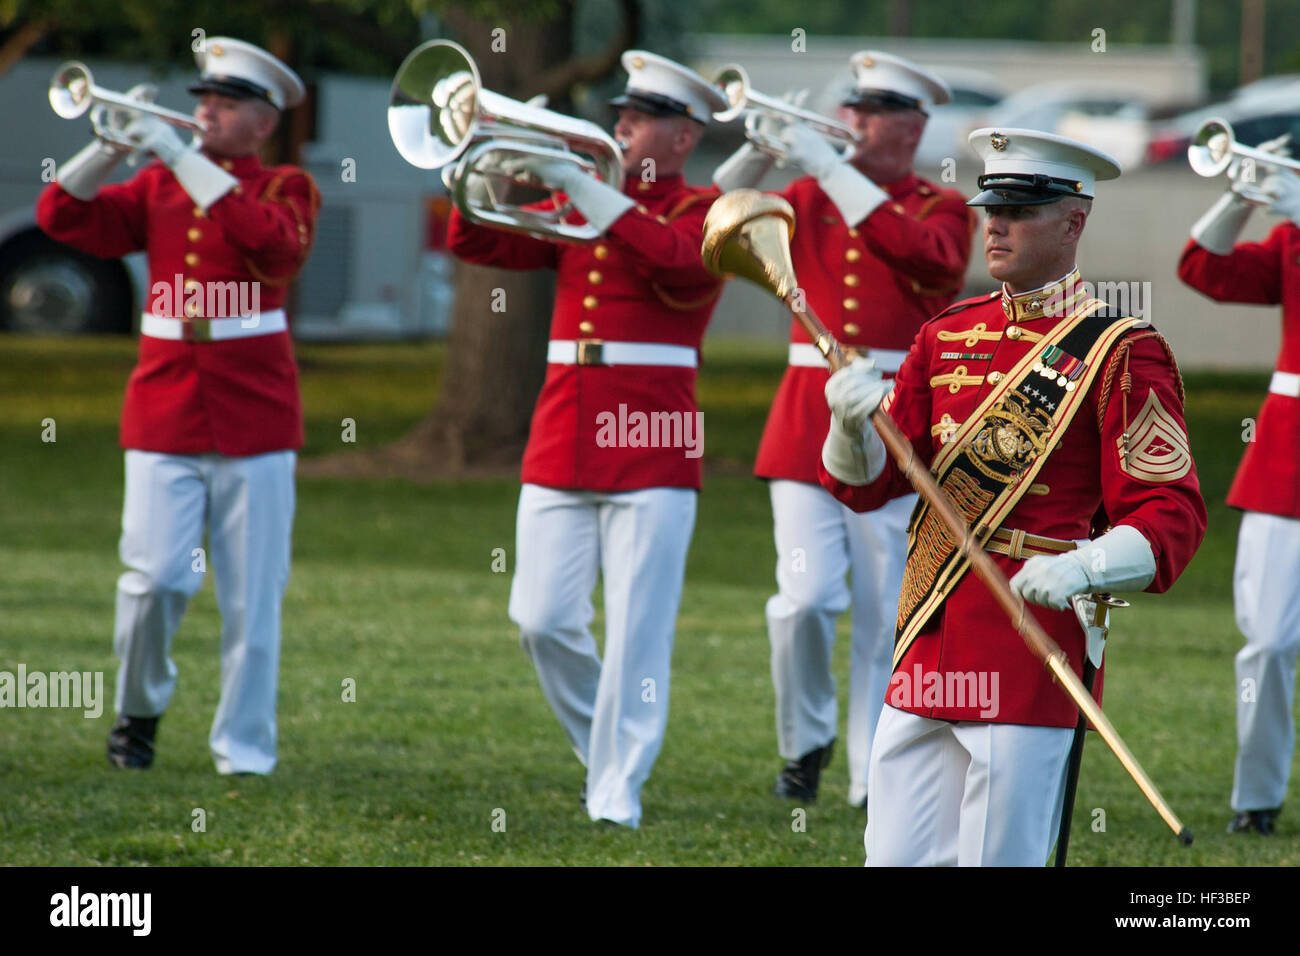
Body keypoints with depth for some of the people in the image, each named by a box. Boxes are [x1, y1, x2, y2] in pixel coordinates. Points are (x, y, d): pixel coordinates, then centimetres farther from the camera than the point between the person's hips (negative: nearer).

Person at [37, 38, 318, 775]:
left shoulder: (287, 189, 2)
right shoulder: (159, 188, 12)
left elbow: (274, 242, -21)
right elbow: (64, 216, 4)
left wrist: (179, 156, -20)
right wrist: (116, 143, -11)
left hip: (255, 420, -2)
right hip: (165, 417, 2)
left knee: (252, 596, -1)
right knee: (156, 578, -8)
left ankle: (246, 751, 6)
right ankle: (141, 710, 16)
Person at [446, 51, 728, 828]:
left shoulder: (702, 213, 1)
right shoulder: (578, 208, 16)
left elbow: (675, 258, -22)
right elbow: (476, 242, 11)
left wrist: (573, 181, -22)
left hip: (652, 451, -5)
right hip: (561, 445, 5)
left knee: (635, 634, -6)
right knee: (543, 621, 1)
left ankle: (618, 793, -3)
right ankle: (605, 749, 22)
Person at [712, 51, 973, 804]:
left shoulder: (943, 210, 4)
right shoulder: (810, 198, 13)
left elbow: (922, 254, -19)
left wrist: (830, 168, -20)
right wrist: (761, 152, -11)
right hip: (809, 423, 2)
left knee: (884, 614, 0)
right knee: (805, 599, -11)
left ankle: (875, 778, 7)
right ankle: (806, 740, 12)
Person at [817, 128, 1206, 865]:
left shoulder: (1121, 354, -6)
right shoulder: (948, 336, 12)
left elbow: (1173, 516, -10)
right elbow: (865, 484, 11)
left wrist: (1082, 568, -28)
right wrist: (855, 422, -11)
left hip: (1032, 657, -6)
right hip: (926, 653, 6)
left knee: (1000, 858, -4)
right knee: (897, 859, 7)